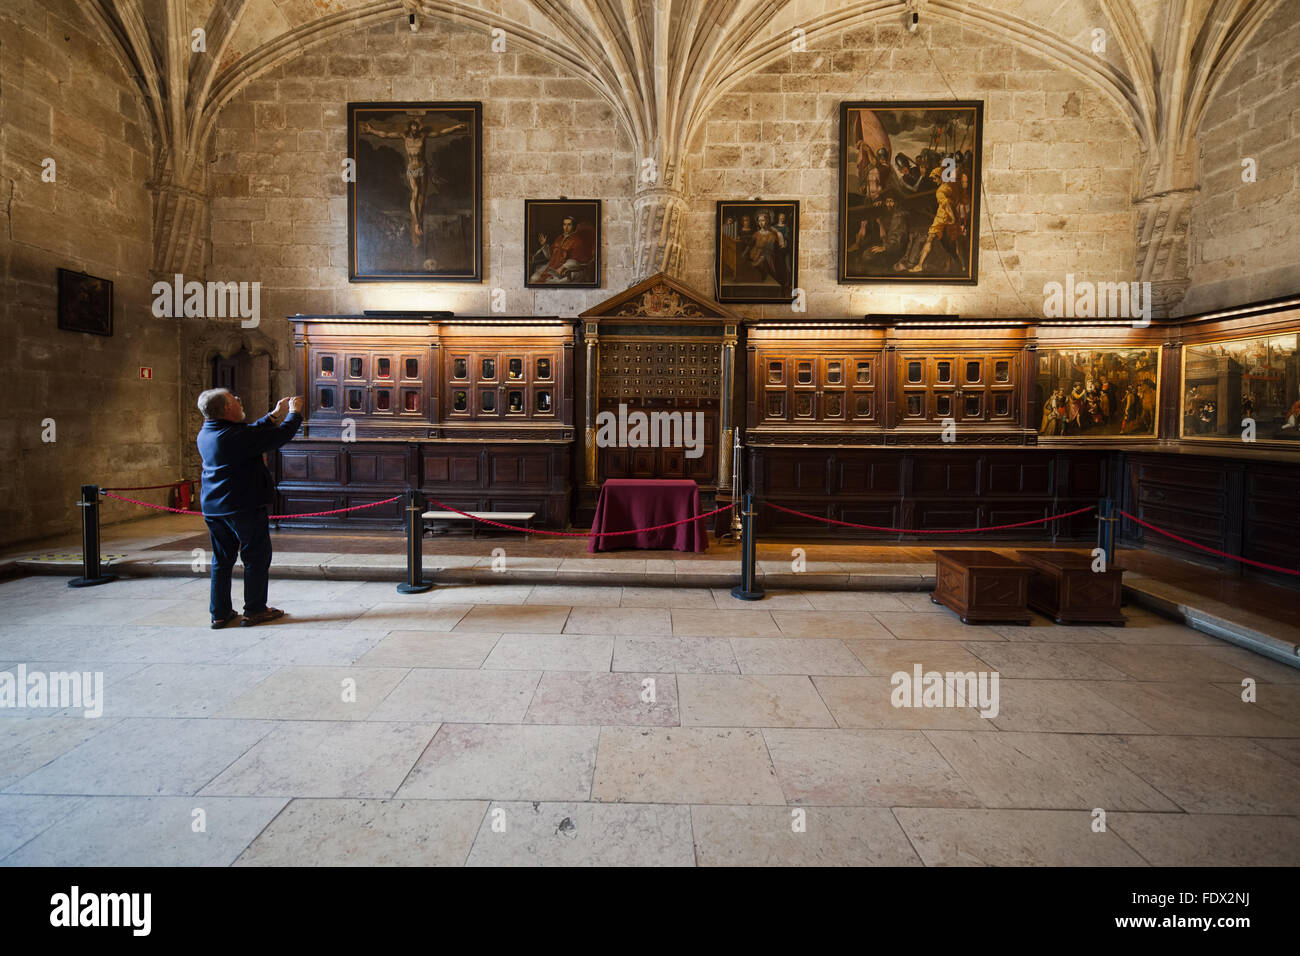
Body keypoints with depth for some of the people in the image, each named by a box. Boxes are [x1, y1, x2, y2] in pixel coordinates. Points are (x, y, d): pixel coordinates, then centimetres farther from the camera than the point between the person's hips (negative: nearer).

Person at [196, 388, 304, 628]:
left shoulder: (205, 434, 8)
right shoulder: (236, 435, -20)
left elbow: (253, 435, 19)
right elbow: (280, 435, -16)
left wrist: (274, 415, 24)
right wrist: (294, 413, 1)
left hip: (213, 508, 8)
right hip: (244, 507, -8)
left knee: (222, 559, 15)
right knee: (256, 557, 5)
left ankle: (220, 613, 19)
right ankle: (255, 610, 11)